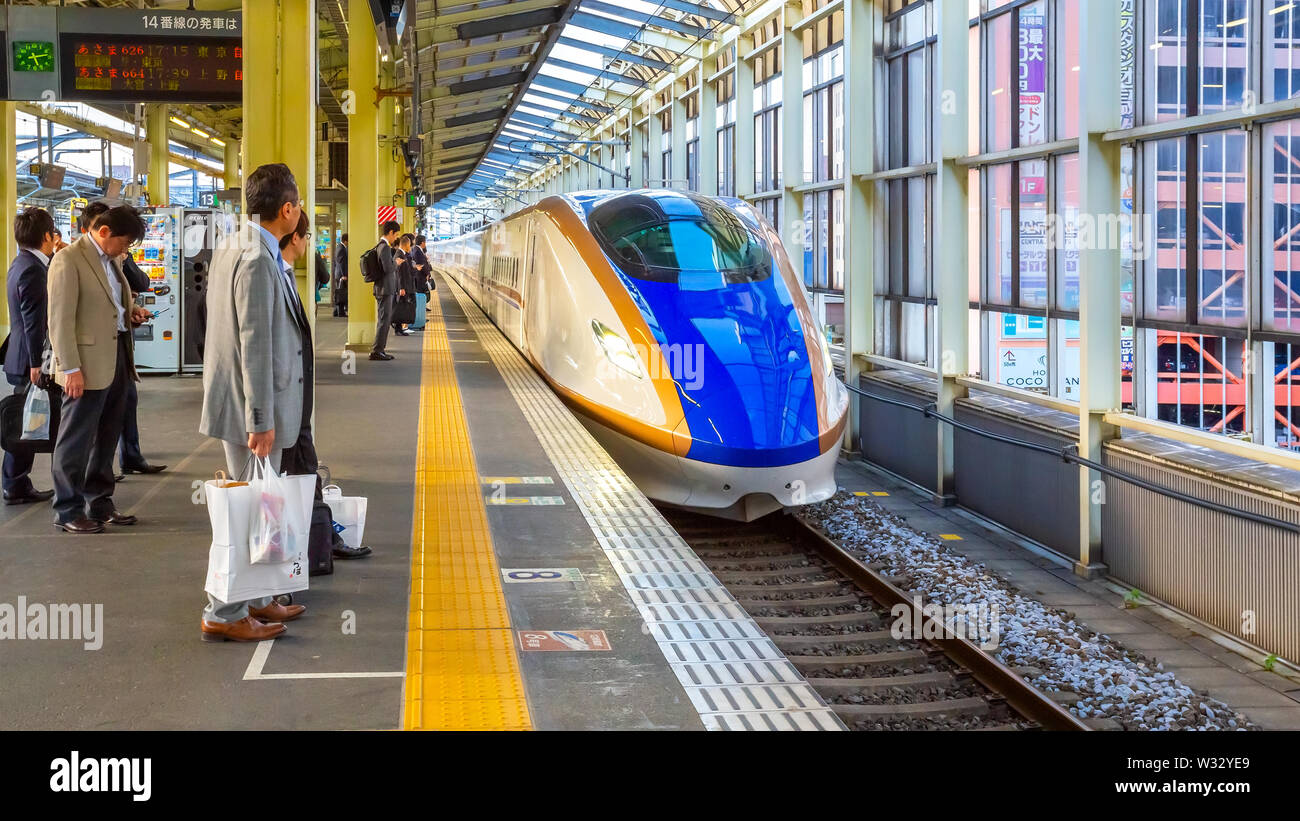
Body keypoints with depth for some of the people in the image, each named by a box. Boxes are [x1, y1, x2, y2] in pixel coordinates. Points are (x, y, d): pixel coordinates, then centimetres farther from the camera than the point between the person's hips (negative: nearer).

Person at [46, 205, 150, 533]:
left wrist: (130, 313, 8)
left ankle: (99, 503, 25)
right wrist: (70, 368, -20)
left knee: (106, 438, 15)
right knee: (76, 440, 0)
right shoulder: (69, 260, -11)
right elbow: (60, 319, -15)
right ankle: (67, 511, 8)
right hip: (88, 364, -8)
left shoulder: (111, 259, 15)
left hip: (117, 358, 8)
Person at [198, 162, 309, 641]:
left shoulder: (233, 249, 12)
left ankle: (252, 599, 29)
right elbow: (255, 344, -22)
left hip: (243, 400, 10)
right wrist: (260, 420, -21)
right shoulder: (258, 260, -20)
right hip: (250, 404, -10)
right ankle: (223, 615, 5)